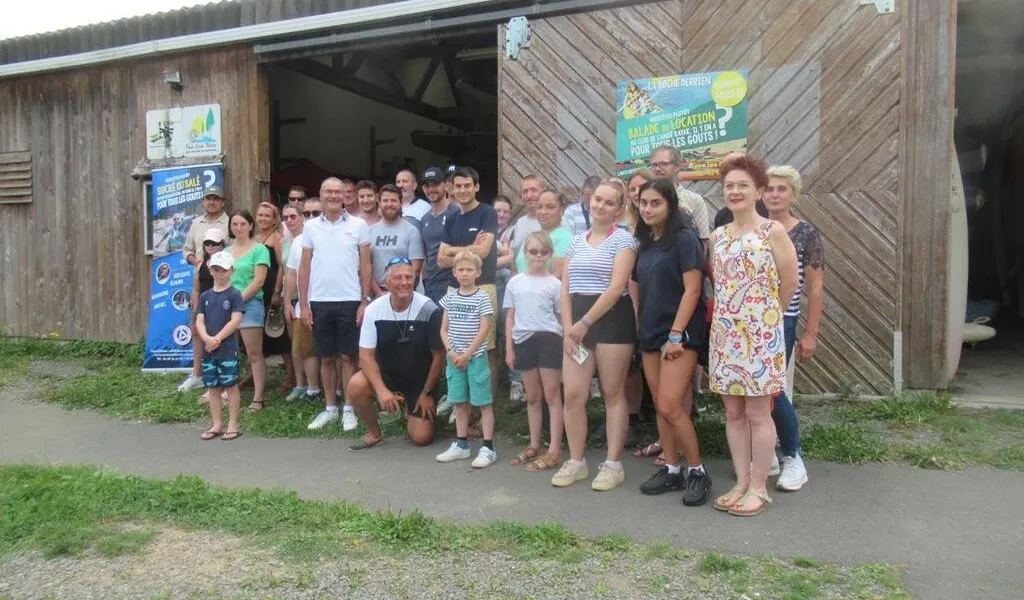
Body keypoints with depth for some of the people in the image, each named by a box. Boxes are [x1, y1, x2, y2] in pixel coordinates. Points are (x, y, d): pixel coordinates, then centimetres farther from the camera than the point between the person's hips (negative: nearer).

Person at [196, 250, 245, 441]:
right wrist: (207, 339, -14)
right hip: (208, 350, 5)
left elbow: (235, 321, -13)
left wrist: (217, 339, -15)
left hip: (228, 349, -5)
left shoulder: (234, 295, -5)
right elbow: (199, 321, 4)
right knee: (212, 387, 11)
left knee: (230, 385, 2)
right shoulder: (205, 296, 10)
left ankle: (233, 425, 11)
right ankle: (217, 425, 21)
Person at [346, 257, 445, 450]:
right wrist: (382, 390, -26)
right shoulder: (373, 310, -15)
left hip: (420, 380, -1)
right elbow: (366, 355, -13)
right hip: (386, 374, 2)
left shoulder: (429, 310, -21)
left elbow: (439, 355, -12)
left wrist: (427, 393, -8)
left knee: (422, 438, -9)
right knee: (355, 387, -28)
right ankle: (374, 433, 0)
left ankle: (412, 410, 28)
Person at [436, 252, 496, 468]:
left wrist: (467, 354, -12)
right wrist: (451, 352, -6)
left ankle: (488, 447, 3)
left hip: (476, 357, -5)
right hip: (454, 357, 5)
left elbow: (484, 330, -10)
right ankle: (461, 444, 23)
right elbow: (444, 329, 8)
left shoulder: (482, 298, -6)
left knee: (483, 402, -1)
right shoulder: (450, 297, 8)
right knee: (459, 402, 12)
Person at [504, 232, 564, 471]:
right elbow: (510, 318, 12)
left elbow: (562, 317, 4)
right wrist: (509, 348, 7)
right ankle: (534, 446, 24)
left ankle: (554, 451, 3)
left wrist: (565, 345, -2)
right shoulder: (515, 282, 9)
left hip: (548, 339, -3)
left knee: (551, 396, 0)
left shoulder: (554, 283, 1)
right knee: (532, 397, 13)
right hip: (524, 341, 4)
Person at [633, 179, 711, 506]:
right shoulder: (645, 244, 13)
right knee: (660, 407, 9)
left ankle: (697, 471, 4)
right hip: (650, 334, 7)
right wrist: (640, 329, 9)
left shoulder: (684, 238, -8)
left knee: (670, 407, -12)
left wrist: (676, 335, -18)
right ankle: (671, 470, 20)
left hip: (680, 333, -7)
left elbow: (692, 289, -14)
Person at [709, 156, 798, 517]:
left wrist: (761, 312, 7)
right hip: (725, 333, 5)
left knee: (758, 412, 1)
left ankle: (759, 488, 14)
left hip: (760, 333, -5)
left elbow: (789, 285, -2)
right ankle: (742, 483, 21)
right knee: (733, 411, 9)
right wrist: (730, 312, 5)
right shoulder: (718, 237, 10)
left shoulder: (773, 232, -5)